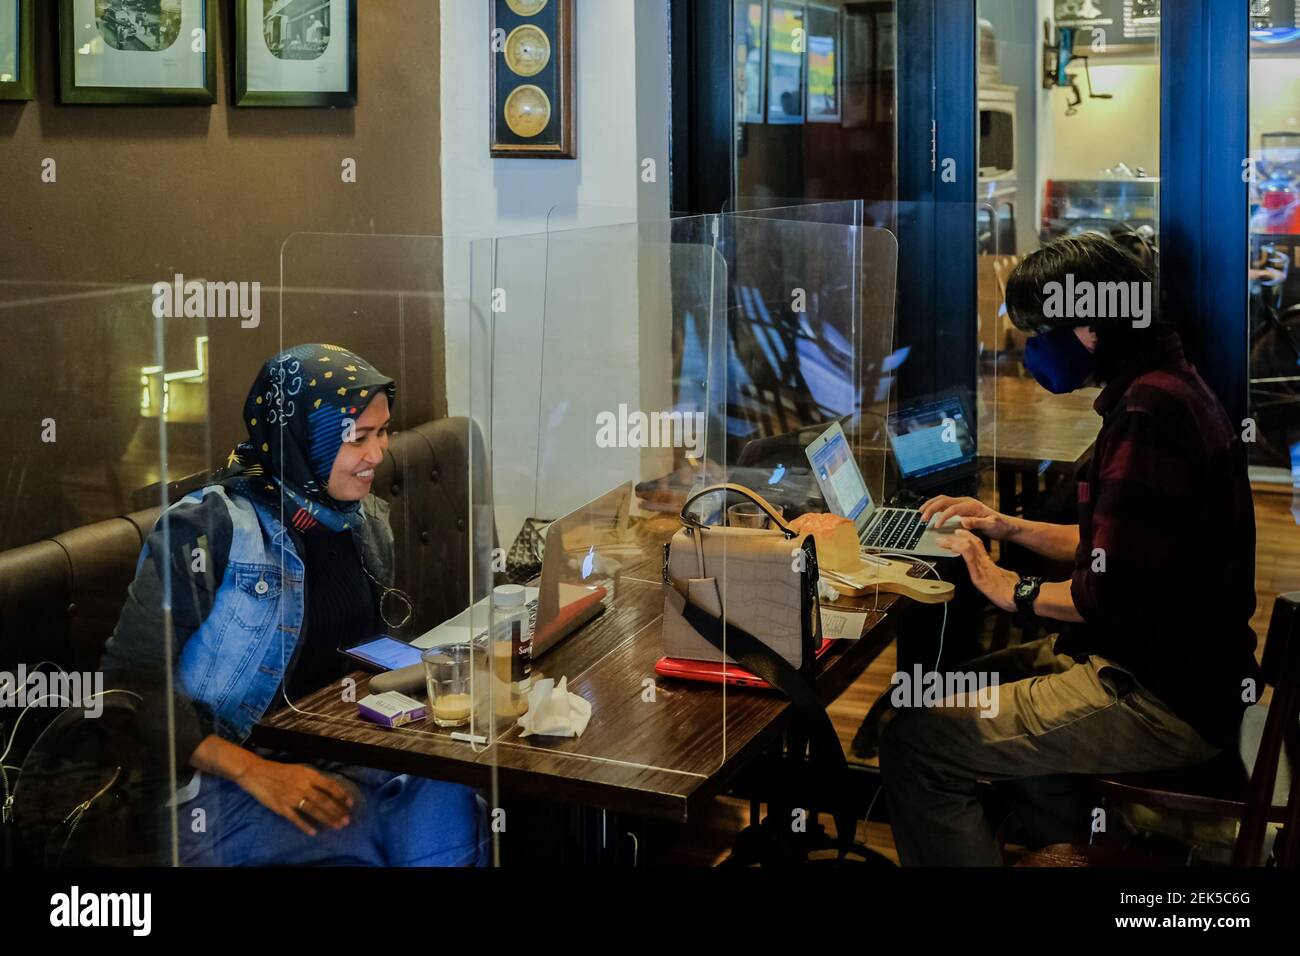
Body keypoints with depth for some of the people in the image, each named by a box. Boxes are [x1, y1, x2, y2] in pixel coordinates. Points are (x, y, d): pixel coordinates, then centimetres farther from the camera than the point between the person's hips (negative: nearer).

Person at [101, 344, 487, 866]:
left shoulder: (368, 521, 10)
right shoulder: (208, 529, -10)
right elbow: (131, 681, -12)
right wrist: (256, 773, -21)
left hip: (343, 760, 6)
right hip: (225, 779, -5)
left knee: (451, 802, -23)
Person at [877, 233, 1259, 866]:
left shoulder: (1151, 410, -22)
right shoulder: (1169, 390, 12)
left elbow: (1112, 594, -24)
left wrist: (1011, 590, -7)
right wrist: (1008, 527, 17)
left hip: (1165, 699, -11)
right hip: (1166, 665, 11)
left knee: (912, 741, -15)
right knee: (959, 689, 24)